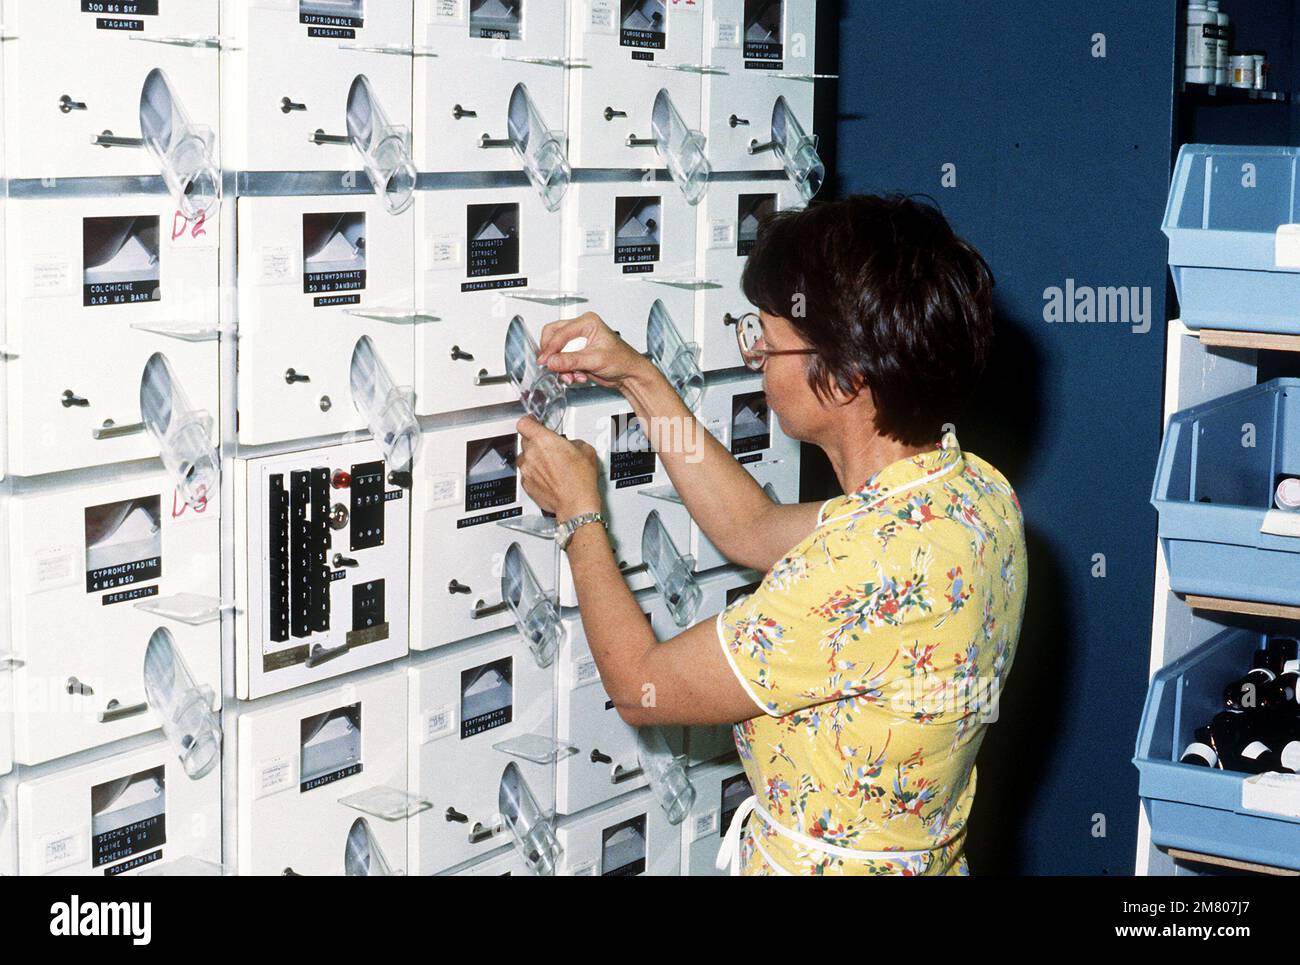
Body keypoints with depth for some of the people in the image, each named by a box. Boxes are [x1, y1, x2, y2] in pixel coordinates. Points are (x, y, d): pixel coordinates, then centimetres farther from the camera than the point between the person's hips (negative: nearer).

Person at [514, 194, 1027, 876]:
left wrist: (578, 510, -5)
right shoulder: (974, 489, -6)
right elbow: (754, 532, 9)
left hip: (822, 862, -8)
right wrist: (640, 379, 8)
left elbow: (640, 688, -19)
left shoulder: (875, 570, -32)